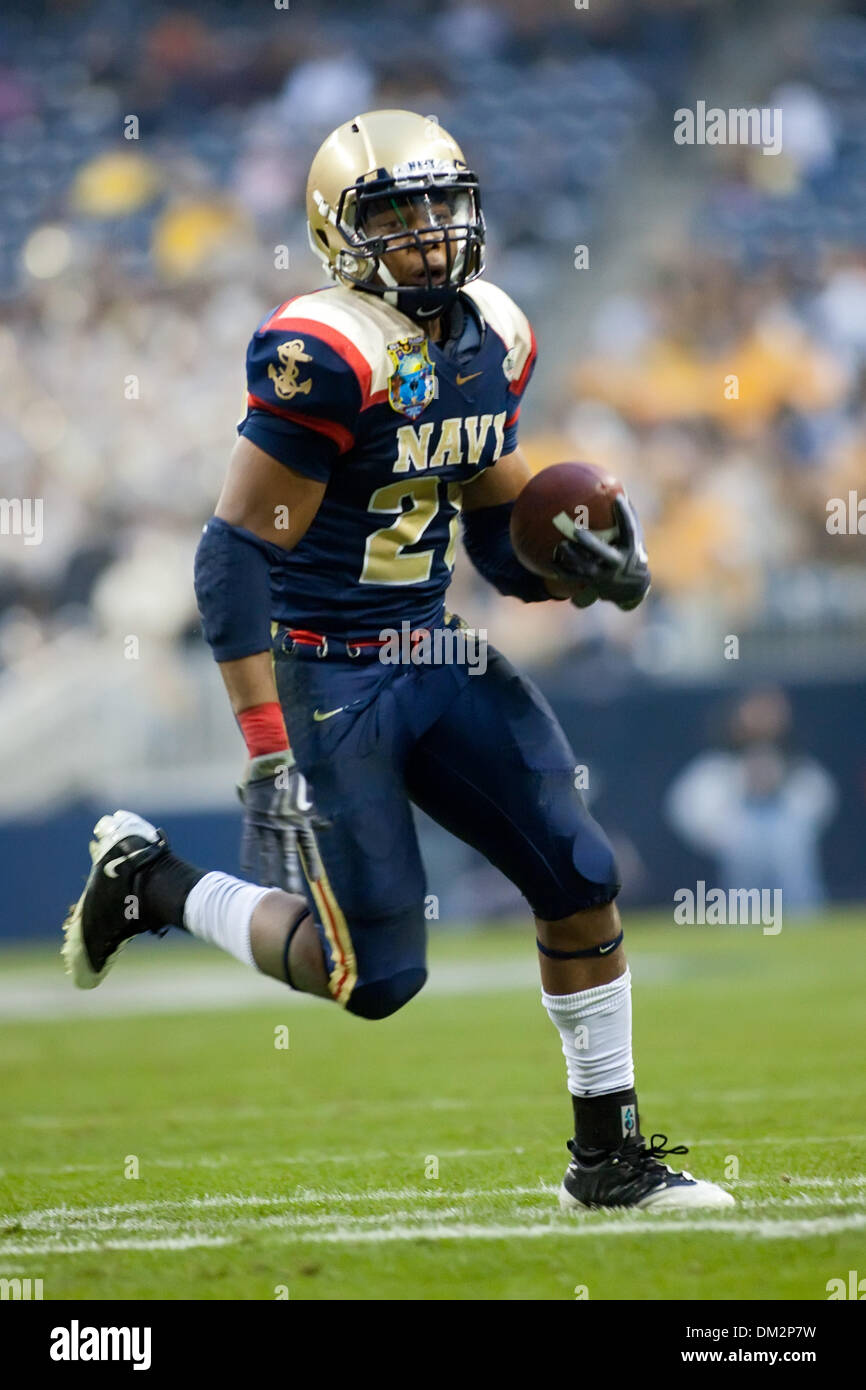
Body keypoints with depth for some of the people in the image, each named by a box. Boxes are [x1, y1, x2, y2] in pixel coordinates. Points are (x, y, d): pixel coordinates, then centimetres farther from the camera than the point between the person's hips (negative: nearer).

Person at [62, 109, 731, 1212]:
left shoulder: (492, 340, 5)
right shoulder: (328, 355, -20)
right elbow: (235, 554, -21)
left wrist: (578, 567, -7)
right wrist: (266, 746, -24)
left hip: (436, 657, 8)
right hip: (324, 675, -8)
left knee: (581, 883, 1)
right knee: (375, 979, -5)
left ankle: (608, 1158, 15)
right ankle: (150, 883, 18)